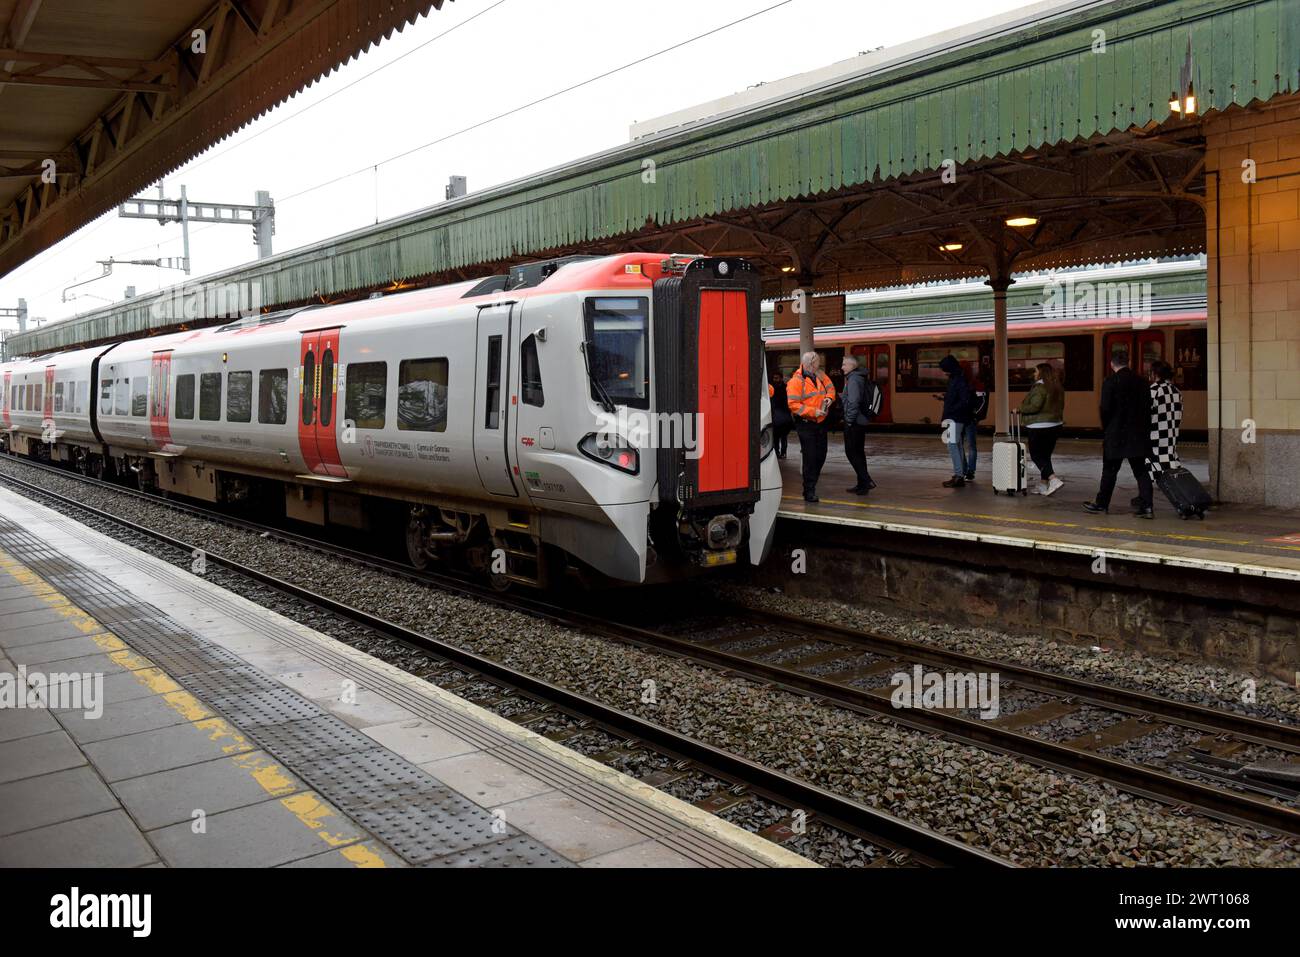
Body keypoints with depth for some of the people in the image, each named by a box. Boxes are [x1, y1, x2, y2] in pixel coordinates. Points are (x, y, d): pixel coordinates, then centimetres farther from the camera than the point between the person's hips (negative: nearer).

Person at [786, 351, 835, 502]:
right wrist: (813, 412, -22)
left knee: (821, 455, 13)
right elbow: (793, 405, -19)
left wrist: (829, 397, -4)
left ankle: (811, 483, 30)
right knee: (810, 457, -7)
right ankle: (809, 491, 1)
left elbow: (830, 387, 19)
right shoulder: (796, 381, -15)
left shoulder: (820, 376, 6)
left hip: (821, 422, 7)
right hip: (806, 424, -7)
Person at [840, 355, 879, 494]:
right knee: (859, 452, 15)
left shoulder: (854, 379, -16)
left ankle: (866, 481, -12)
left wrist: (849, 420, -18)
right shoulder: (862, 377, 15)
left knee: (851, 452, -7)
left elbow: (853, 402, -24)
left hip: (853, 422, -10)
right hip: (862, 420, 10)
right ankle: (862, 484, 20)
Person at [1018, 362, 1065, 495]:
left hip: (1039, 427, -8)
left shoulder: (1040, 387, -16)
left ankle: (1054, 480, -15)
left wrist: (1022, 408, -8)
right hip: (1055, 425, 8)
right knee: (1045, 456, 13)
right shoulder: (1057, 388, 11)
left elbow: (1034, 406, -23)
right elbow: (1060, 407, 17)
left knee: (1036, 455, -1)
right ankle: (1044, 485, 17)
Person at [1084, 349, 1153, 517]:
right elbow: (1147, 407, 8)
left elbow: (1105, 409, -12)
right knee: (1141, 470, 6)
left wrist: (1105, 430, 2)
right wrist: (1146, 431, 14)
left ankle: (1102, 503, 17)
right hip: (1139, 434, 4)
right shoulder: (1140, 381, 5)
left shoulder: (1110, 381, -11)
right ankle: (1146, 506, 0)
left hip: (1116, 434, -4)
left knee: (1110, 470, 7)